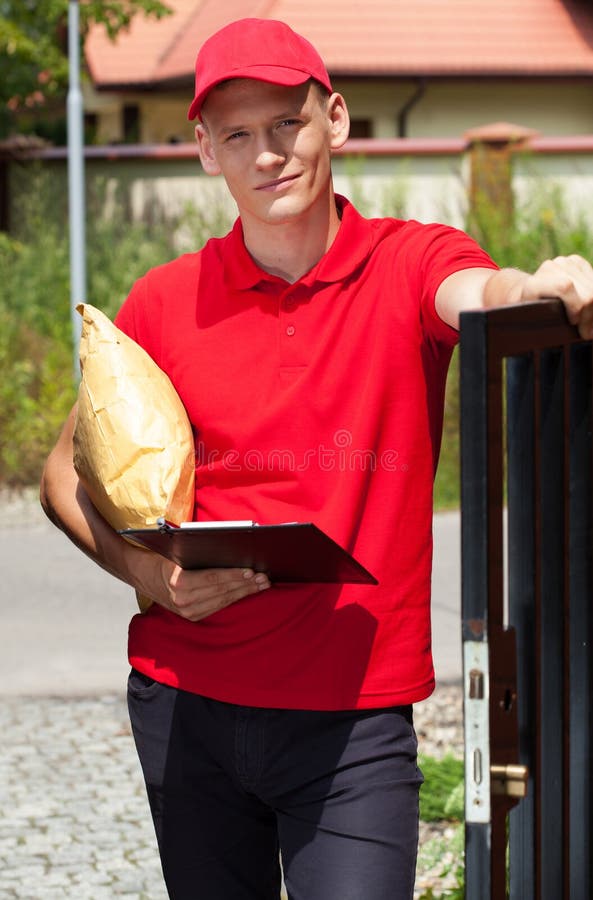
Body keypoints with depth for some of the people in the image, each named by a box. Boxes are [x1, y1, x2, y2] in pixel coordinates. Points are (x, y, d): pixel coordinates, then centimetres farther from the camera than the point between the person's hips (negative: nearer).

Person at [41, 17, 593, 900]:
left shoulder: (410, 264, -1)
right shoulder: (165, 302, 4)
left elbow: (475, 293, -25)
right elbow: (68, 472, 12)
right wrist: (149, 573, -7)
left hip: (355, 714, -2)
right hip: (187, 702, 2)